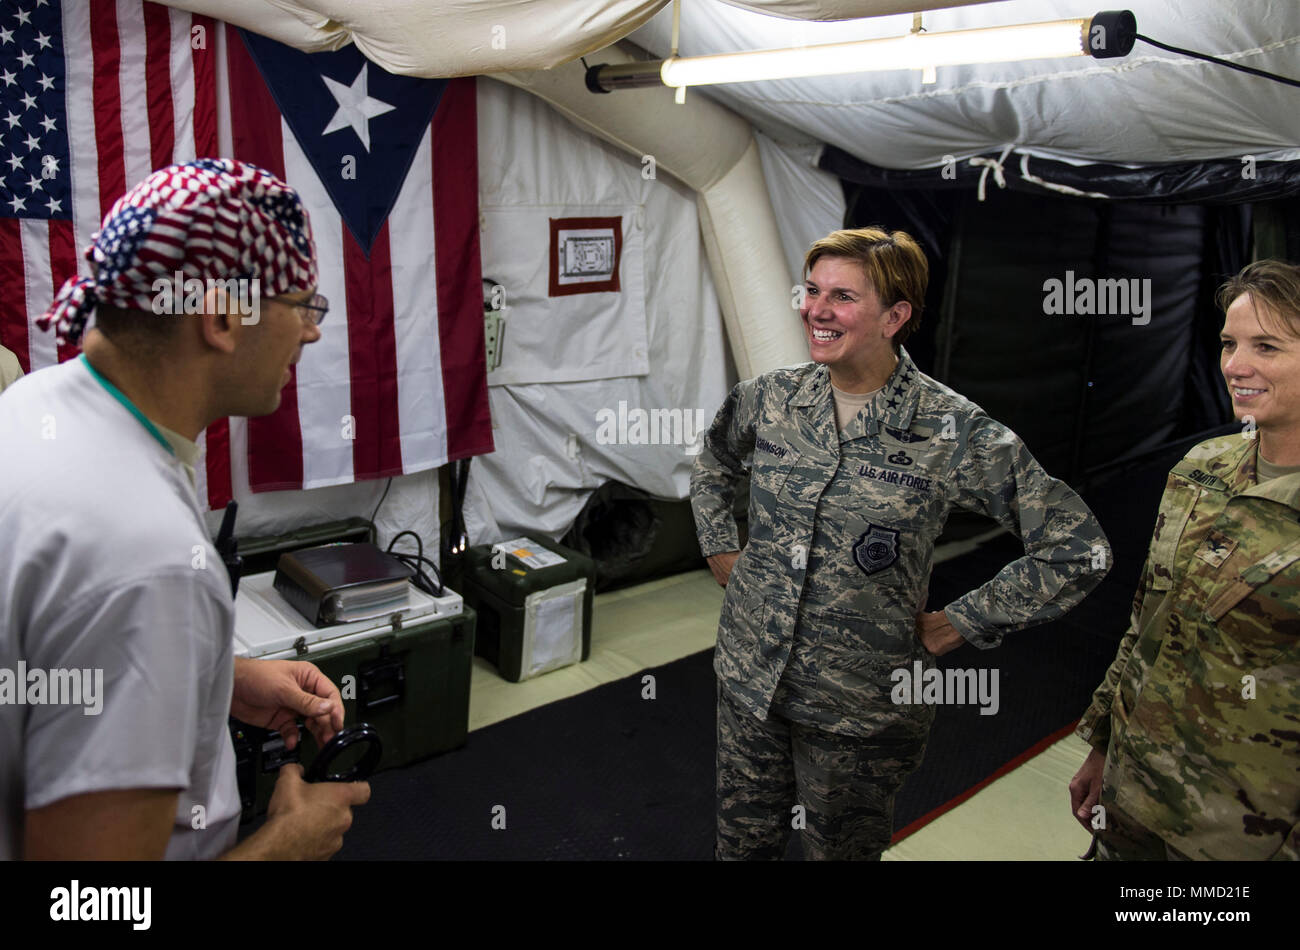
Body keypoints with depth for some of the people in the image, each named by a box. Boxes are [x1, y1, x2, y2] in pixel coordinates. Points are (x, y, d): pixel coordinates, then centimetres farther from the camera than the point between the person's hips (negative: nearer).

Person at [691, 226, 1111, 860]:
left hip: (861, 712, -3)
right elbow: (712, 468, 20)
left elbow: (1077, 549, -13)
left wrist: (957, 624, -11)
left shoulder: (951, 431, -17)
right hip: (748, 680, 4)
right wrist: (721, 552, 9)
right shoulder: (768, 398, -3)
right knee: (744, 841, 21)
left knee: (840, 848, 19)